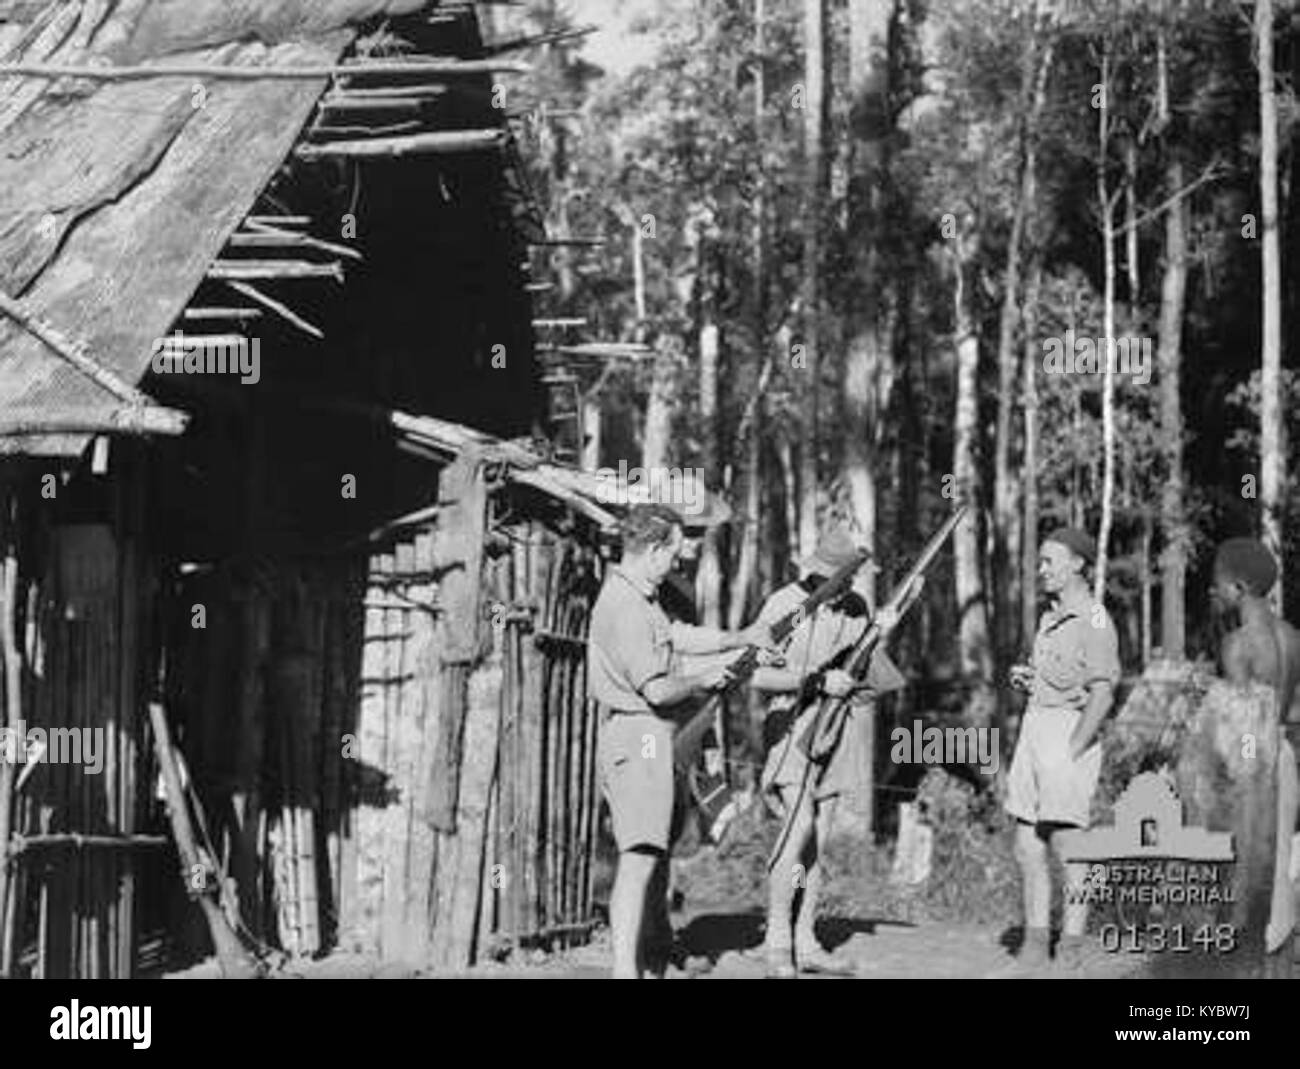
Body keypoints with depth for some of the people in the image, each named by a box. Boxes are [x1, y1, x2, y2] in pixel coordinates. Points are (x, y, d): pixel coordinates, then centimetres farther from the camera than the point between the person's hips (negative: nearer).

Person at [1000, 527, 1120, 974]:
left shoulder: (1094, 621, -11)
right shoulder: (1051, 616, 17)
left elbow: (1102, 695, -17)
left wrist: (1071, 753, -19)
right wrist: (1024, 677, 8)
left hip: (1070, 734, -9)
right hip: (1033, 728, 9)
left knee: (1066, 844, -7)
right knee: (1027, 847, 7)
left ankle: (1070, 953, -2)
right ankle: (1035, 945, 12)